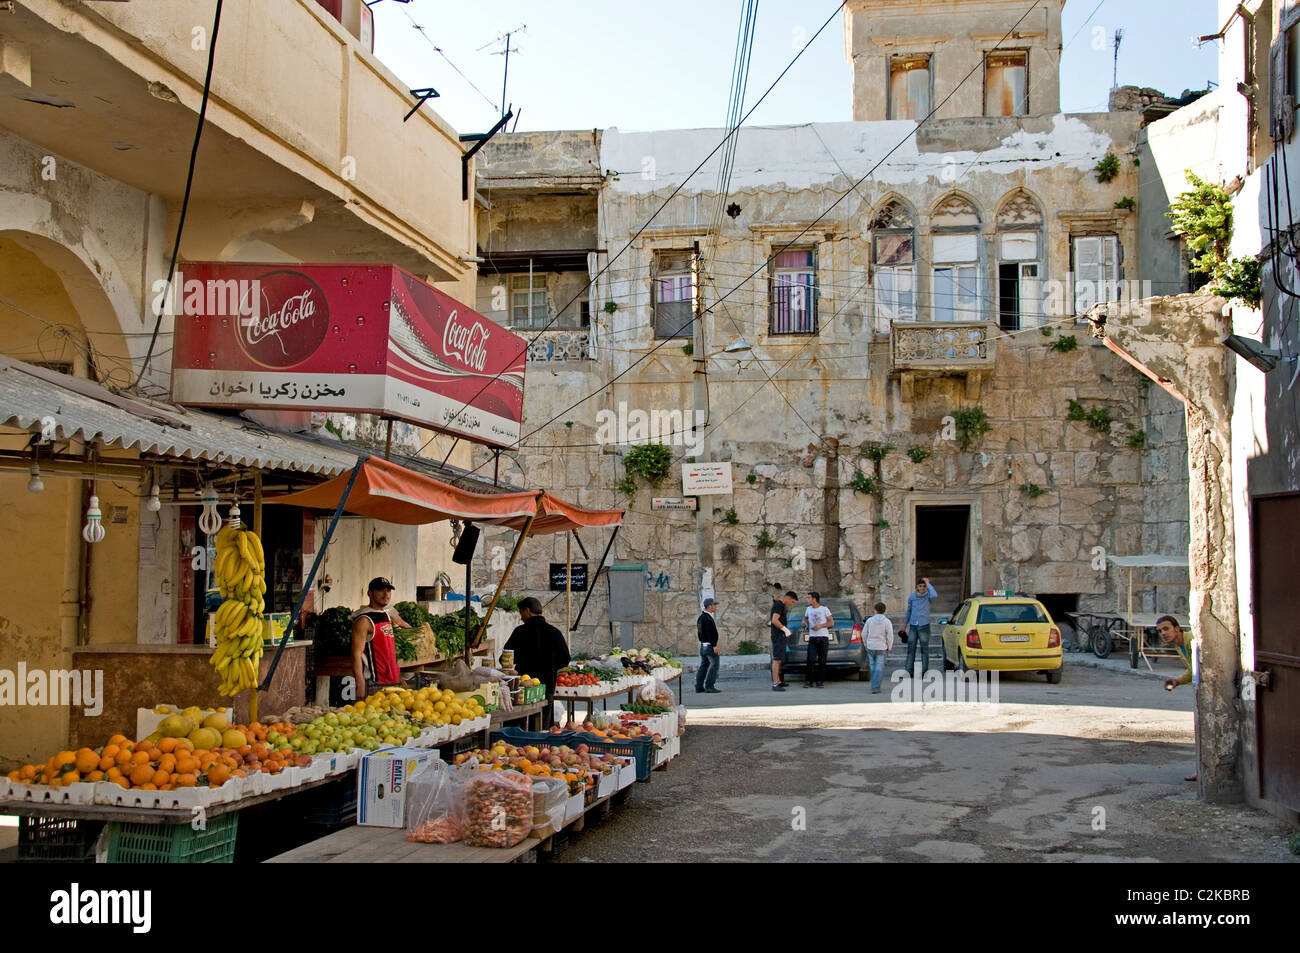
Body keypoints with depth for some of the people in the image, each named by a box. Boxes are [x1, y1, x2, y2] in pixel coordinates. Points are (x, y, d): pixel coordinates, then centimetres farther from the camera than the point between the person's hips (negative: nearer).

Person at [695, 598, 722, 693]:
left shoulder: (701, 617, 14)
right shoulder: (707, 618, -18)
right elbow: (710, 633, -23)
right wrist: (714, 645, -24)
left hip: (702, 645, 10)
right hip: (709, 645, -10)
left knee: (704, 665, 12)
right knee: (715, 664, -6)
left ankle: (699, 686, 12)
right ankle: (709, 687, -8)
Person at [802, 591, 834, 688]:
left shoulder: (824, 609, -1)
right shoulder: (808, 609, 12)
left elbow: (831, 622, 1)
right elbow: (805, 617, 30)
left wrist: (820, 626, -11)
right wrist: (804, 621, 6)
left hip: (823, 637, -3)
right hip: (812, 637, 3)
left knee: (822, 660, -1)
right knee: (811, 660, -7)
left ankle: (820, 681, 4)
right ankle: (809, 680, -1)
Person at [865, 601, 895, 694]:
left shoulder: (869, 620, -1)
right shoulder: (887, 622, -6)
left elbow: (865, 634, 4)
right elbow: (890, 636, -9)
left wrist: (866, 645, 17)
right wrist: (889, 648, 4)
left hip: (870, 647, 2)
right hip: (881, 648, -2)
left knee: (873, 667, 16)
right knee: (879, 668, 0)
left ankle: (875, 686, 21)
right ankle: (875, 688, -9)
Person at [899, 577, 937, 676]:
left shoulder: (928, 596, -3)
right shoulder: (912, 597, 7)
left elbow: (934, 595, -29)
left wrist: (928, 583, -16)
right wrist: (904, 626, 18)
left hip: (924, 626, -3)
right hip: (913, 626, 3)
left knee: (924, 649, -1)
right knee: (911, 649, 3)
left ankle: (924, 671, 3)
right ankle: (909, 671, 7)